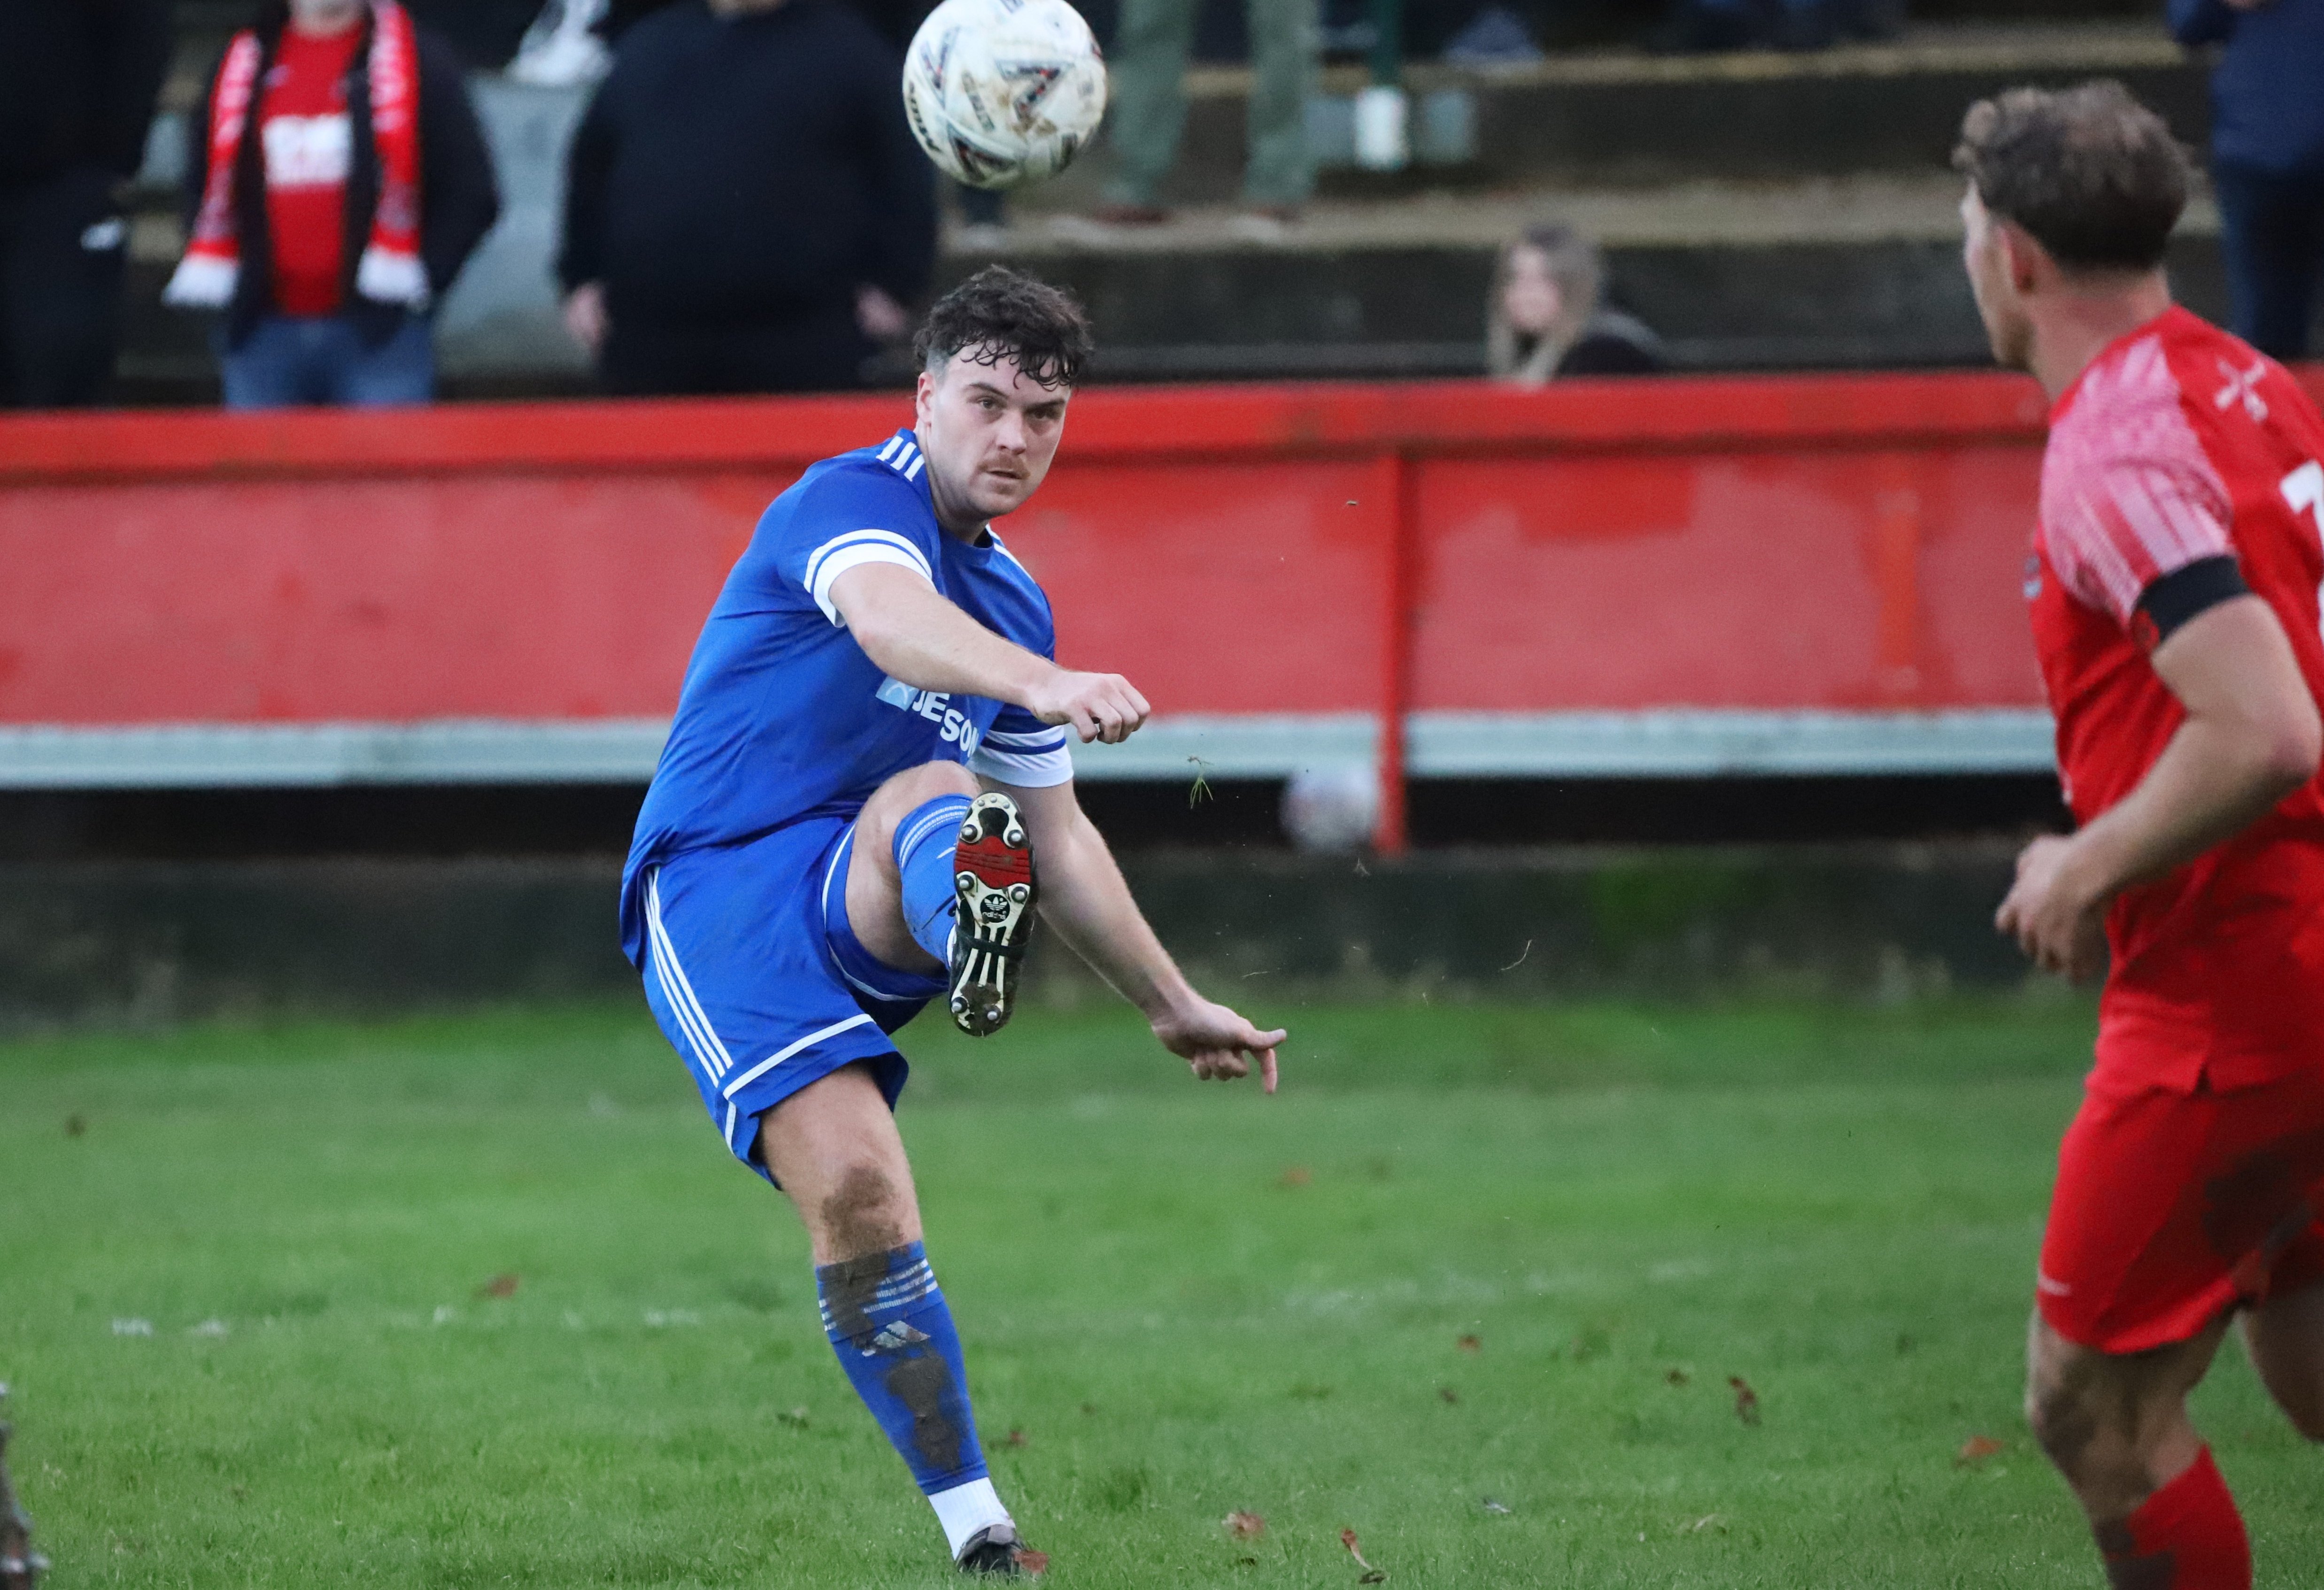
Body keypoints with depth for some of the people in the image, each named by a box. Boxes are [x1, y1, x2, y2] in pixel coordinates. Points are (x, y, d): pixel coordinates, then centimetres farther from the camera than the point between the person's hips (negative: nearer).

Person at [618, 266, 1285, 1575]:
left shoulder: (1015, 606, 18)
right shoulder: (853, 502, -7)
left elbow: (1058, 838, 31)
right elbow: (892, 621, -32)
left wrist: (1175, 1007, 33)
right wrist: (1045, 684, -51)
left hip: (860, 912, 5)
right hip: (716, 890, -5)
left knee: (934, 798, -30)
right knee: (854, 1184, -25)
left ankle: (975, 931, -67)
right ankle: (979, 1532, -20)